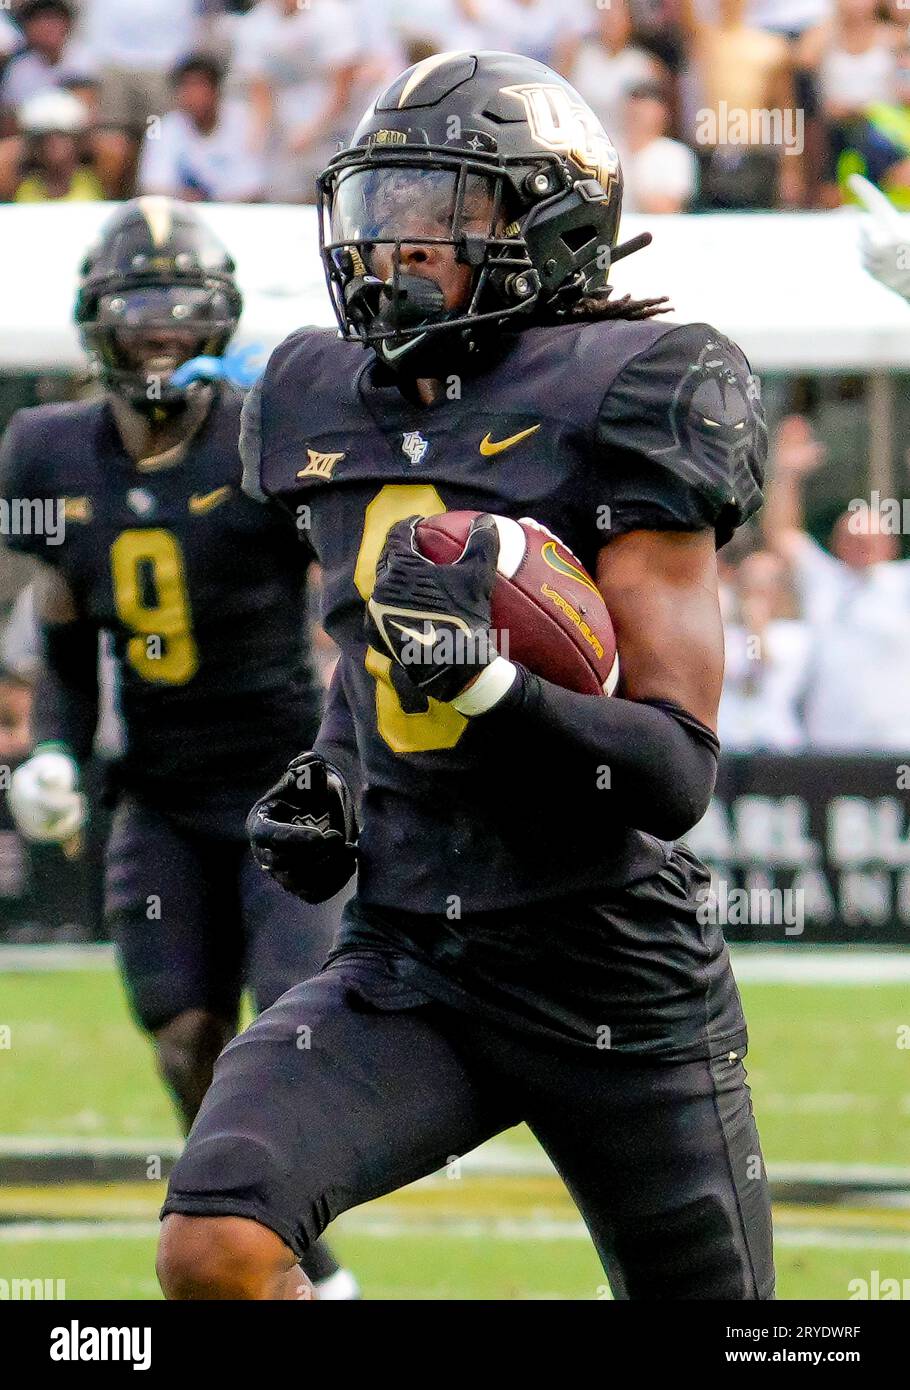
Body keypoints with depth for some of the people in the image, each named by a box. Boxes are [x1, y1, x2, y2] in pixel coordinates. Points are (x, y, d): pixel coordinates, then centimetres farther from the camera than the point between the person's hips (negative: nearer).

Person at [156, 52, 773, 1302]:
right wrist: (328, 781, 9)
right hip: (405, 971, 4)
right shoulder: (328, 412, 7)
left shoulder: (622, 409, -11)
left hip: (617, 988, -4)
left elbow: (675, 774, -17)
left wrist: (481, 683, -31)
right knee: (213, 1246, -23)